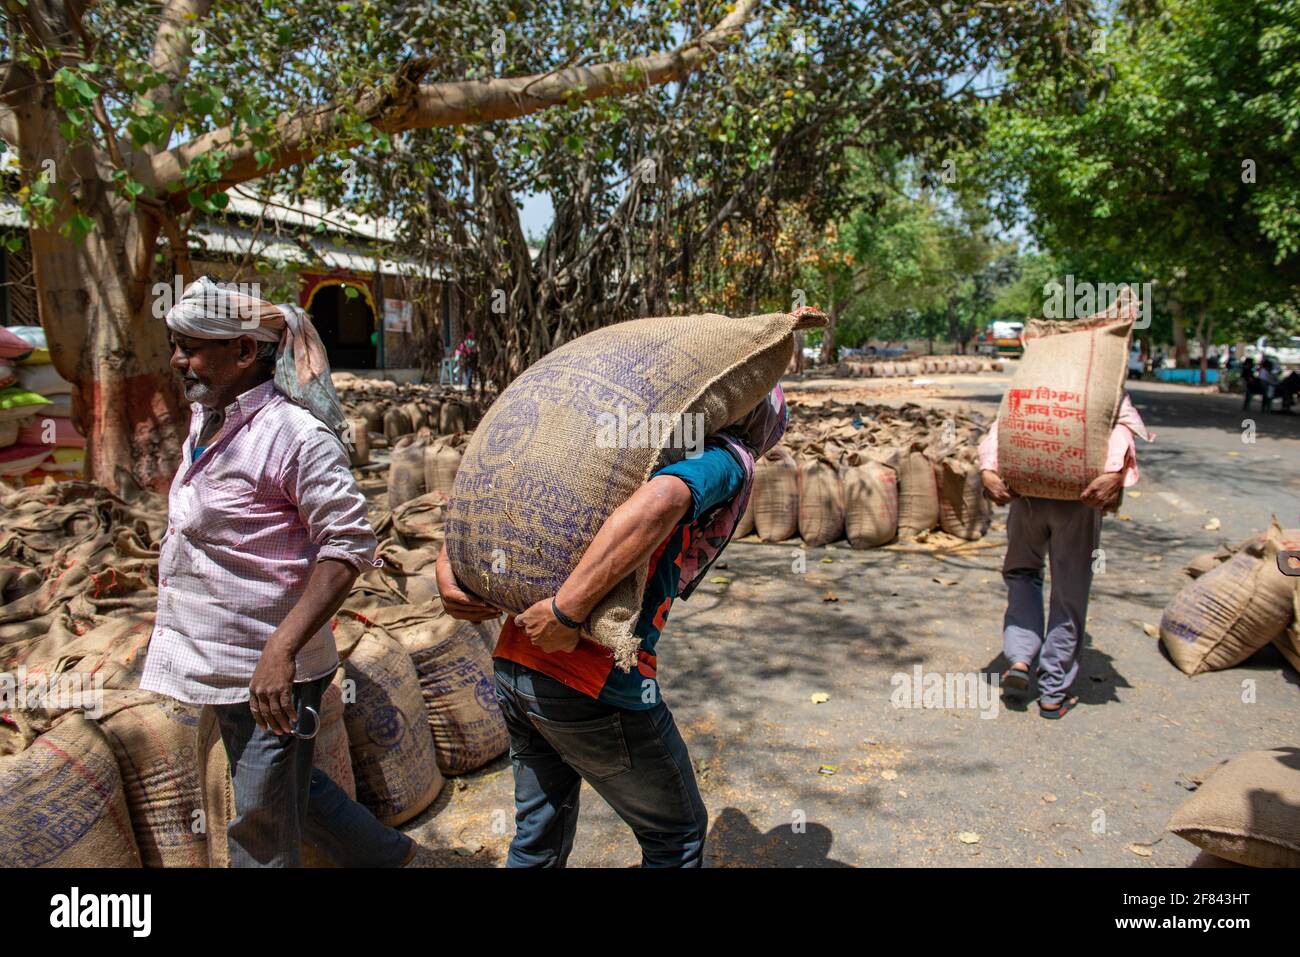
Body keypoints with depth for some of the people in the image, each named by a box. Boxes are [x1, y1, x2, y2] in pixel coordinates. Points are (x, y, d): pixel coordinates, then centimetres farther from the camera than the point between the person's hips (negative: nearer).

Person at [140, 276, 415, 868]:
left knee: (262, 830, 5)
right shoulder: (206, 422, 8)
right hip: (220, 663, 9)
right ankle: (382, 852, 43)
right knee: (288, 787, 24)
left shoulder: (295, 435, -21)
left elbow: (347, 546, -25)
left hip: (268, 671, -9)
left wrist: (280, 649, -30)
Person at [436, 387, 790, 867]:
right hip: (599, 685, -7)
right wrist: (566, 611, -25)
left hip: (512, 661, 7)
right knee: (677, 836, 18)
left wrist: (447, 562, 4)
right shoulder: (726, 458, -2)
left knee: (538, 835, 25)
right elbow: (660, 500, -27)